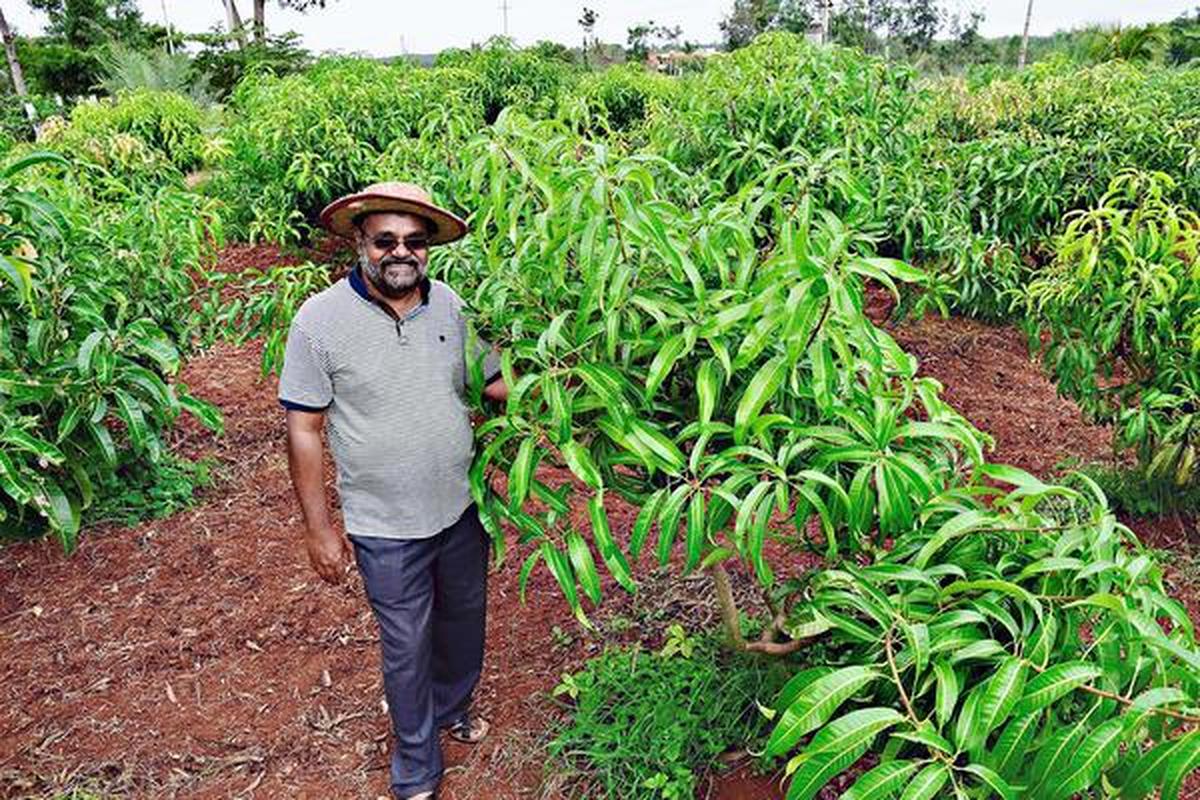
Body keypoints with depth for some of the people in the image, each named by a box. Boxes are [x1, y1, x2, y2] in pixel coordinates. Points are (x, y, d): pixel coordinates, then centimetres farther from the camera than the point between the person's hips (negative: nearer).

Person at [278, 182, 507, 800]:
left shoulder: (449, 304, -3)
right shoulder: (320, 320, -15)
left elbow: (492, 381, 7)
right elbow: (304, 430, -11)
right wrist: (319, 529, -9)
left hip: (462, 508, 5)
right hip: (385, 528, -4)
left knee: (464, 620, 24)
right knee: (407, 645, 11)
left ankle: (452, 707, 54)